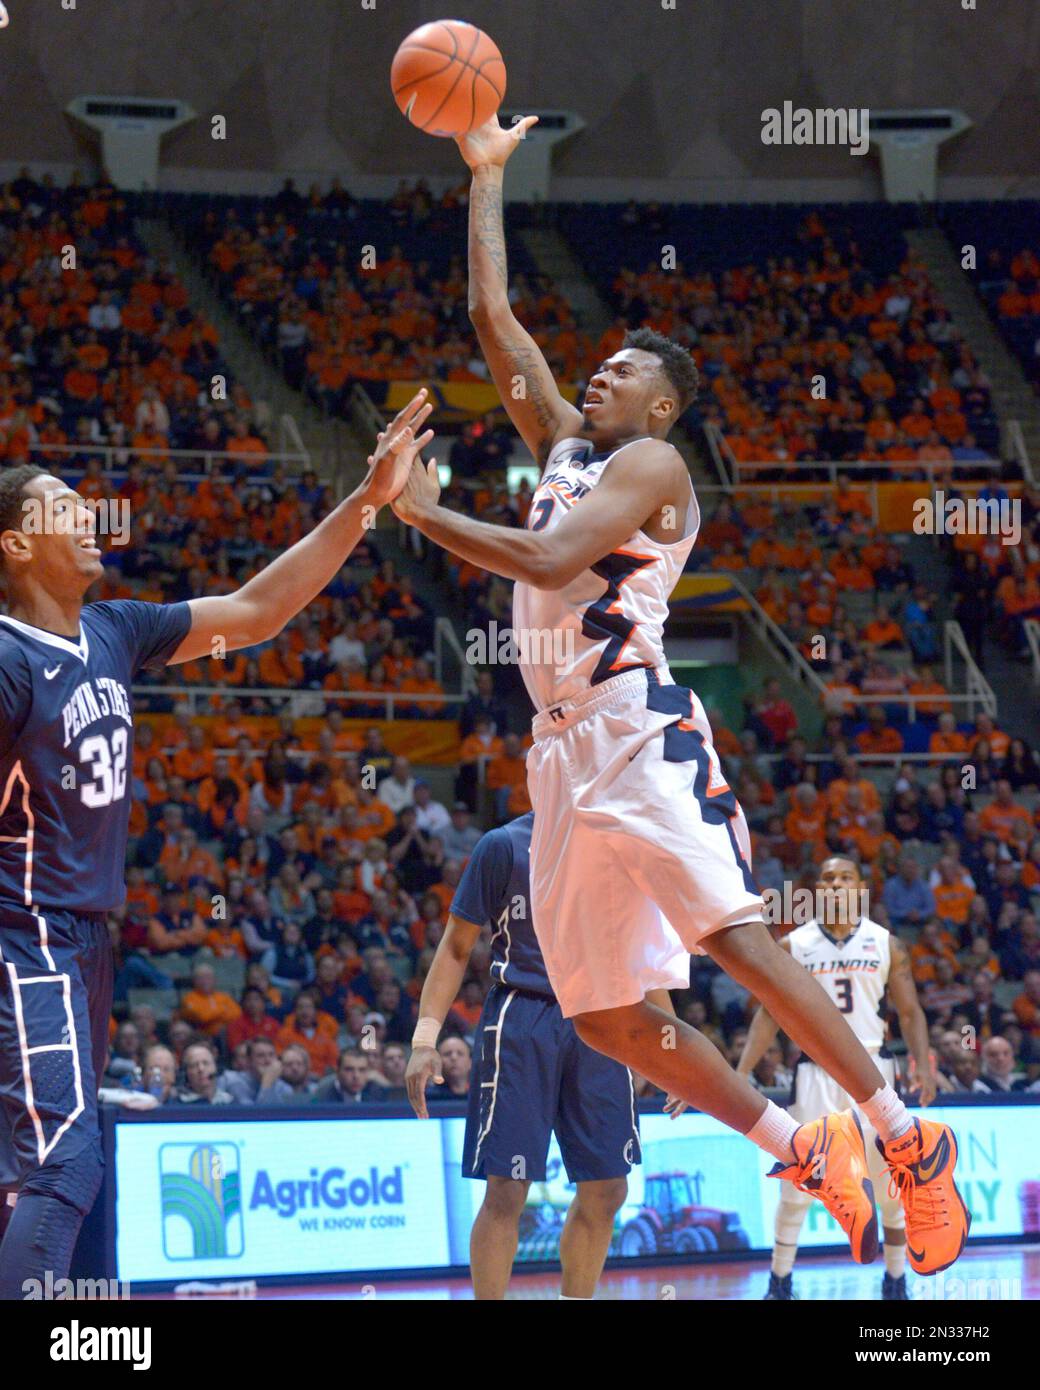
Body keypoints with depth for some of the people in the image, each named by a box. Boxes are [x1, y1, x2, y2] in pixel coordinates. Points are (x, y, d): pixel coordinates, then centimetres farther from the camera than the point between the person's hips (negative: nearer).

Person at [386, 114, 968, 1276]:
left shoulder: (650, 464, -2)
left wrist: (423, 514, -10)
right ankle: (804, 1153, 8)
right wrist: (484, 176, 22)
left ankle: (907, 1141, -17)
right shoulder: (561, 442, 21)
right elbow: (492, 317, 22)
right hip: (564, 746, 8)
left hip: (639, 732, -8)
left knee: (735, 941, -19)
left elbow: (552, 561, -17)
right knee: (606, 1016, 1)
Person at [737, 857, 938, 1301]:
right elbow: (770, 1013, 4)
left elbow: (910, 1012, 5)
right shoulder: (793, 946, 3)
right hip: (816, 1071, -1)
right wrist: (742, 1071, -6)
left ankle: (896, 1282, 13)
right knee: (796, 1185, -2)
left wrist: (923, 1064, -10)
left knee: (892, 1184, 0)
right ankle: (780, 1283, 9)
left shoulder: (886, 945, 4)